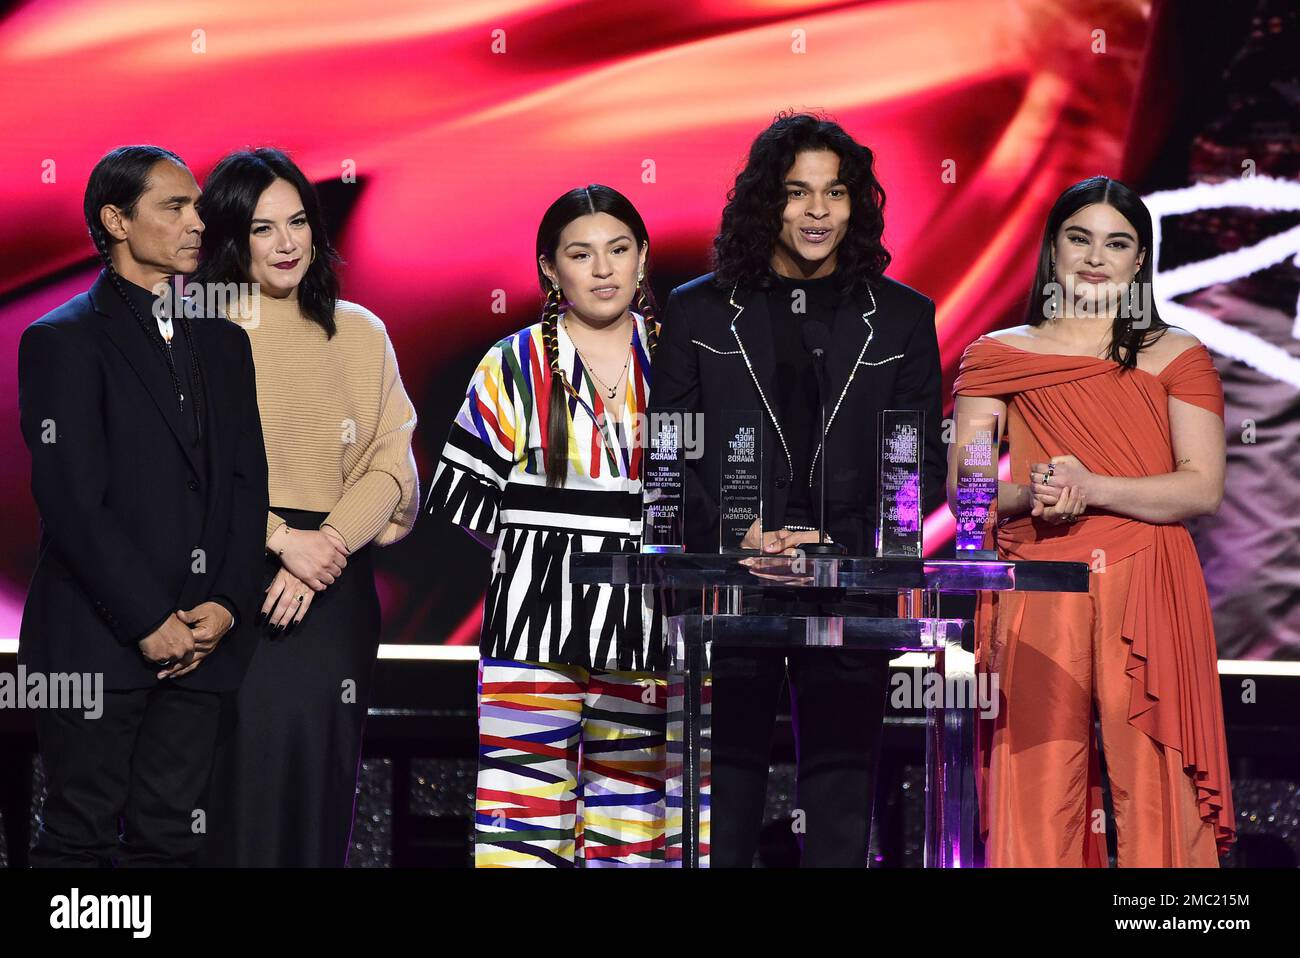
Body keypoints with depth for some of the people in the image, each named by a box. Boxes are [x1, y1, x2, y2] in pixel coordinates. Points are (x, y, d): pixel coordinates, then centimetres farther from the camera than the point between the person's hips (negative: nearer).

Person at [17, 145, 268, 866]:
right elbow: (71, 500, -11)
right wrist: (149, 621, -14)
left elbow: (245, 481, 12)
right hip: (96, 638, -5)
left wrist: (225, 604, -3)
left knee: (170, 836, 5)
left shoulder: (224, 342, 17)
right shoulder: (63, 340, -3)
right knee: (82, 838, -1)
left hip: (198, 638, 5)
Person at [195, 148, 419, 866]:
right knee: (241, 774, -7)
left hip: (333, 590, 3)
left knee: (320, 779, 2)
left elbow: (391, 465, 3)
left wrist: (323, 549, -12)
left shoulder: (359, 334, 10)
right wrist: (282, 539, -17)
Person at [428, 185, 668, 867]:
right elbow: (463, 496, 4)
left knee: (633, 822, 4)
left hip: (648, 627, 2)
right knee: (525, 832, -7)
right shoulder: (516, 367, 4)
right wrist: (543, 549, 2)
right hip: (538, 625, -2)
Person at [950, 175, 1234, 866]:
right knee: (1036, 788, -5)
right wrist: (1031, 494, -13)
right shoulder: (998, 357, 14)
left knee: (1153, 786, -6)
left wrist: (1091, 487, -12)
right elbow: (964, 487, 7)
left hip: (1148, 596, -1)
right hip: (1038, 597, 1)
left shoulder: (1177, 357, 11)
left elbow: (1204, 489, 1)